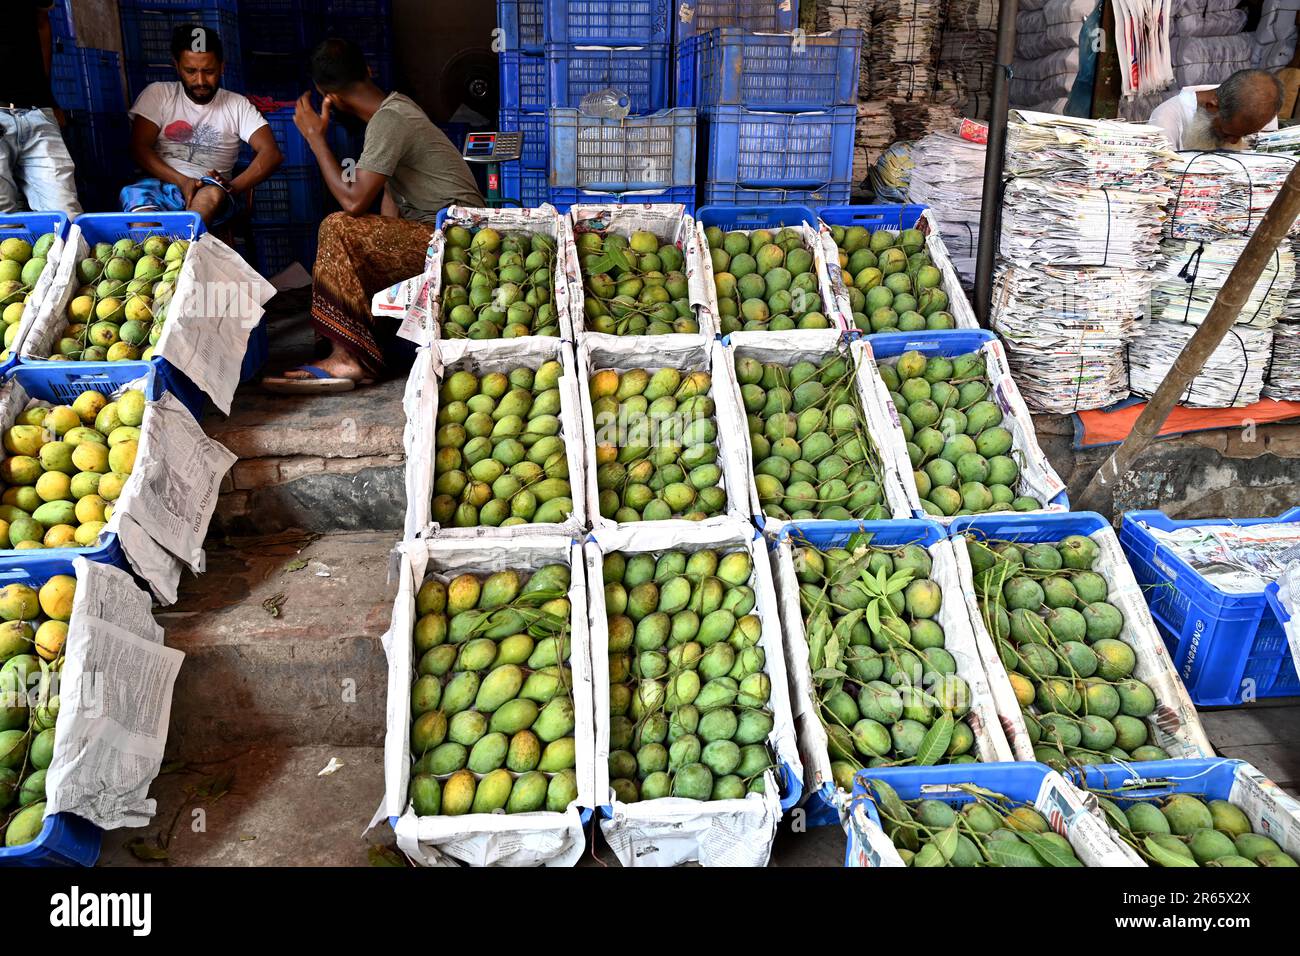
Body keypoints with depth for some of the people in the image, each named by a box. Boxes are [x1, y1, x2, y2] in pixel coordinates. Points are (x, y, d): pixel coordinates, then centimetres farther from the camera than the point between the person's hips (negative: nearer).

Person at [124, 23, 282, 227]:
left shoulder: (238, 105, 12)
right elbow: (140, 148, 4)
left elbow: (271, 153, -1)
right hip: (162, 184, 1)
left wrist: (232, 188, -19)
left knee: (213, 194, -39)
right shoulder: (158, 94, 13)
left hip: (211, 190, 0)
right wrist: (182, 181, -16)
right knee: (135, 195, -37)